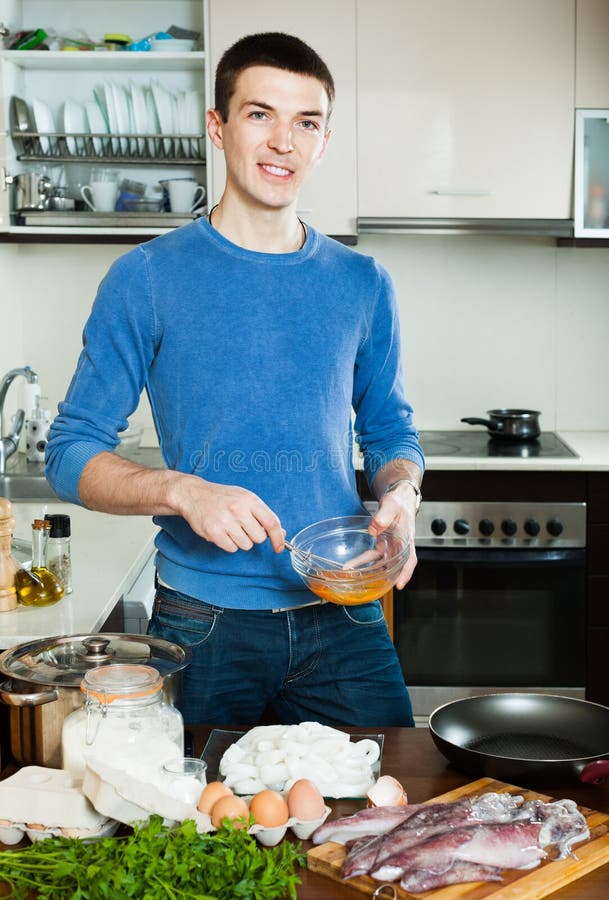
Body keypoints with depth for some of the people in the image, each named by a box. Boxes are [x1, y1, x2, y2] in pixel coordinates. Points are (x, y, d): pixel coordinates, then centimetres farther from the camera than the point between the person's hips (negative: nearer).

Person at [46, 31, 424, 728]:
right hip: (203, 628, -2)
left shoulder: (362, 284, 5)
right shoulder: (146, 278, -5)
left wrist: (402, 493, -8)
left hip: (344, 618, 3)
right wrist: (183, 490, -22)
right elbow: (71, 451, -4)